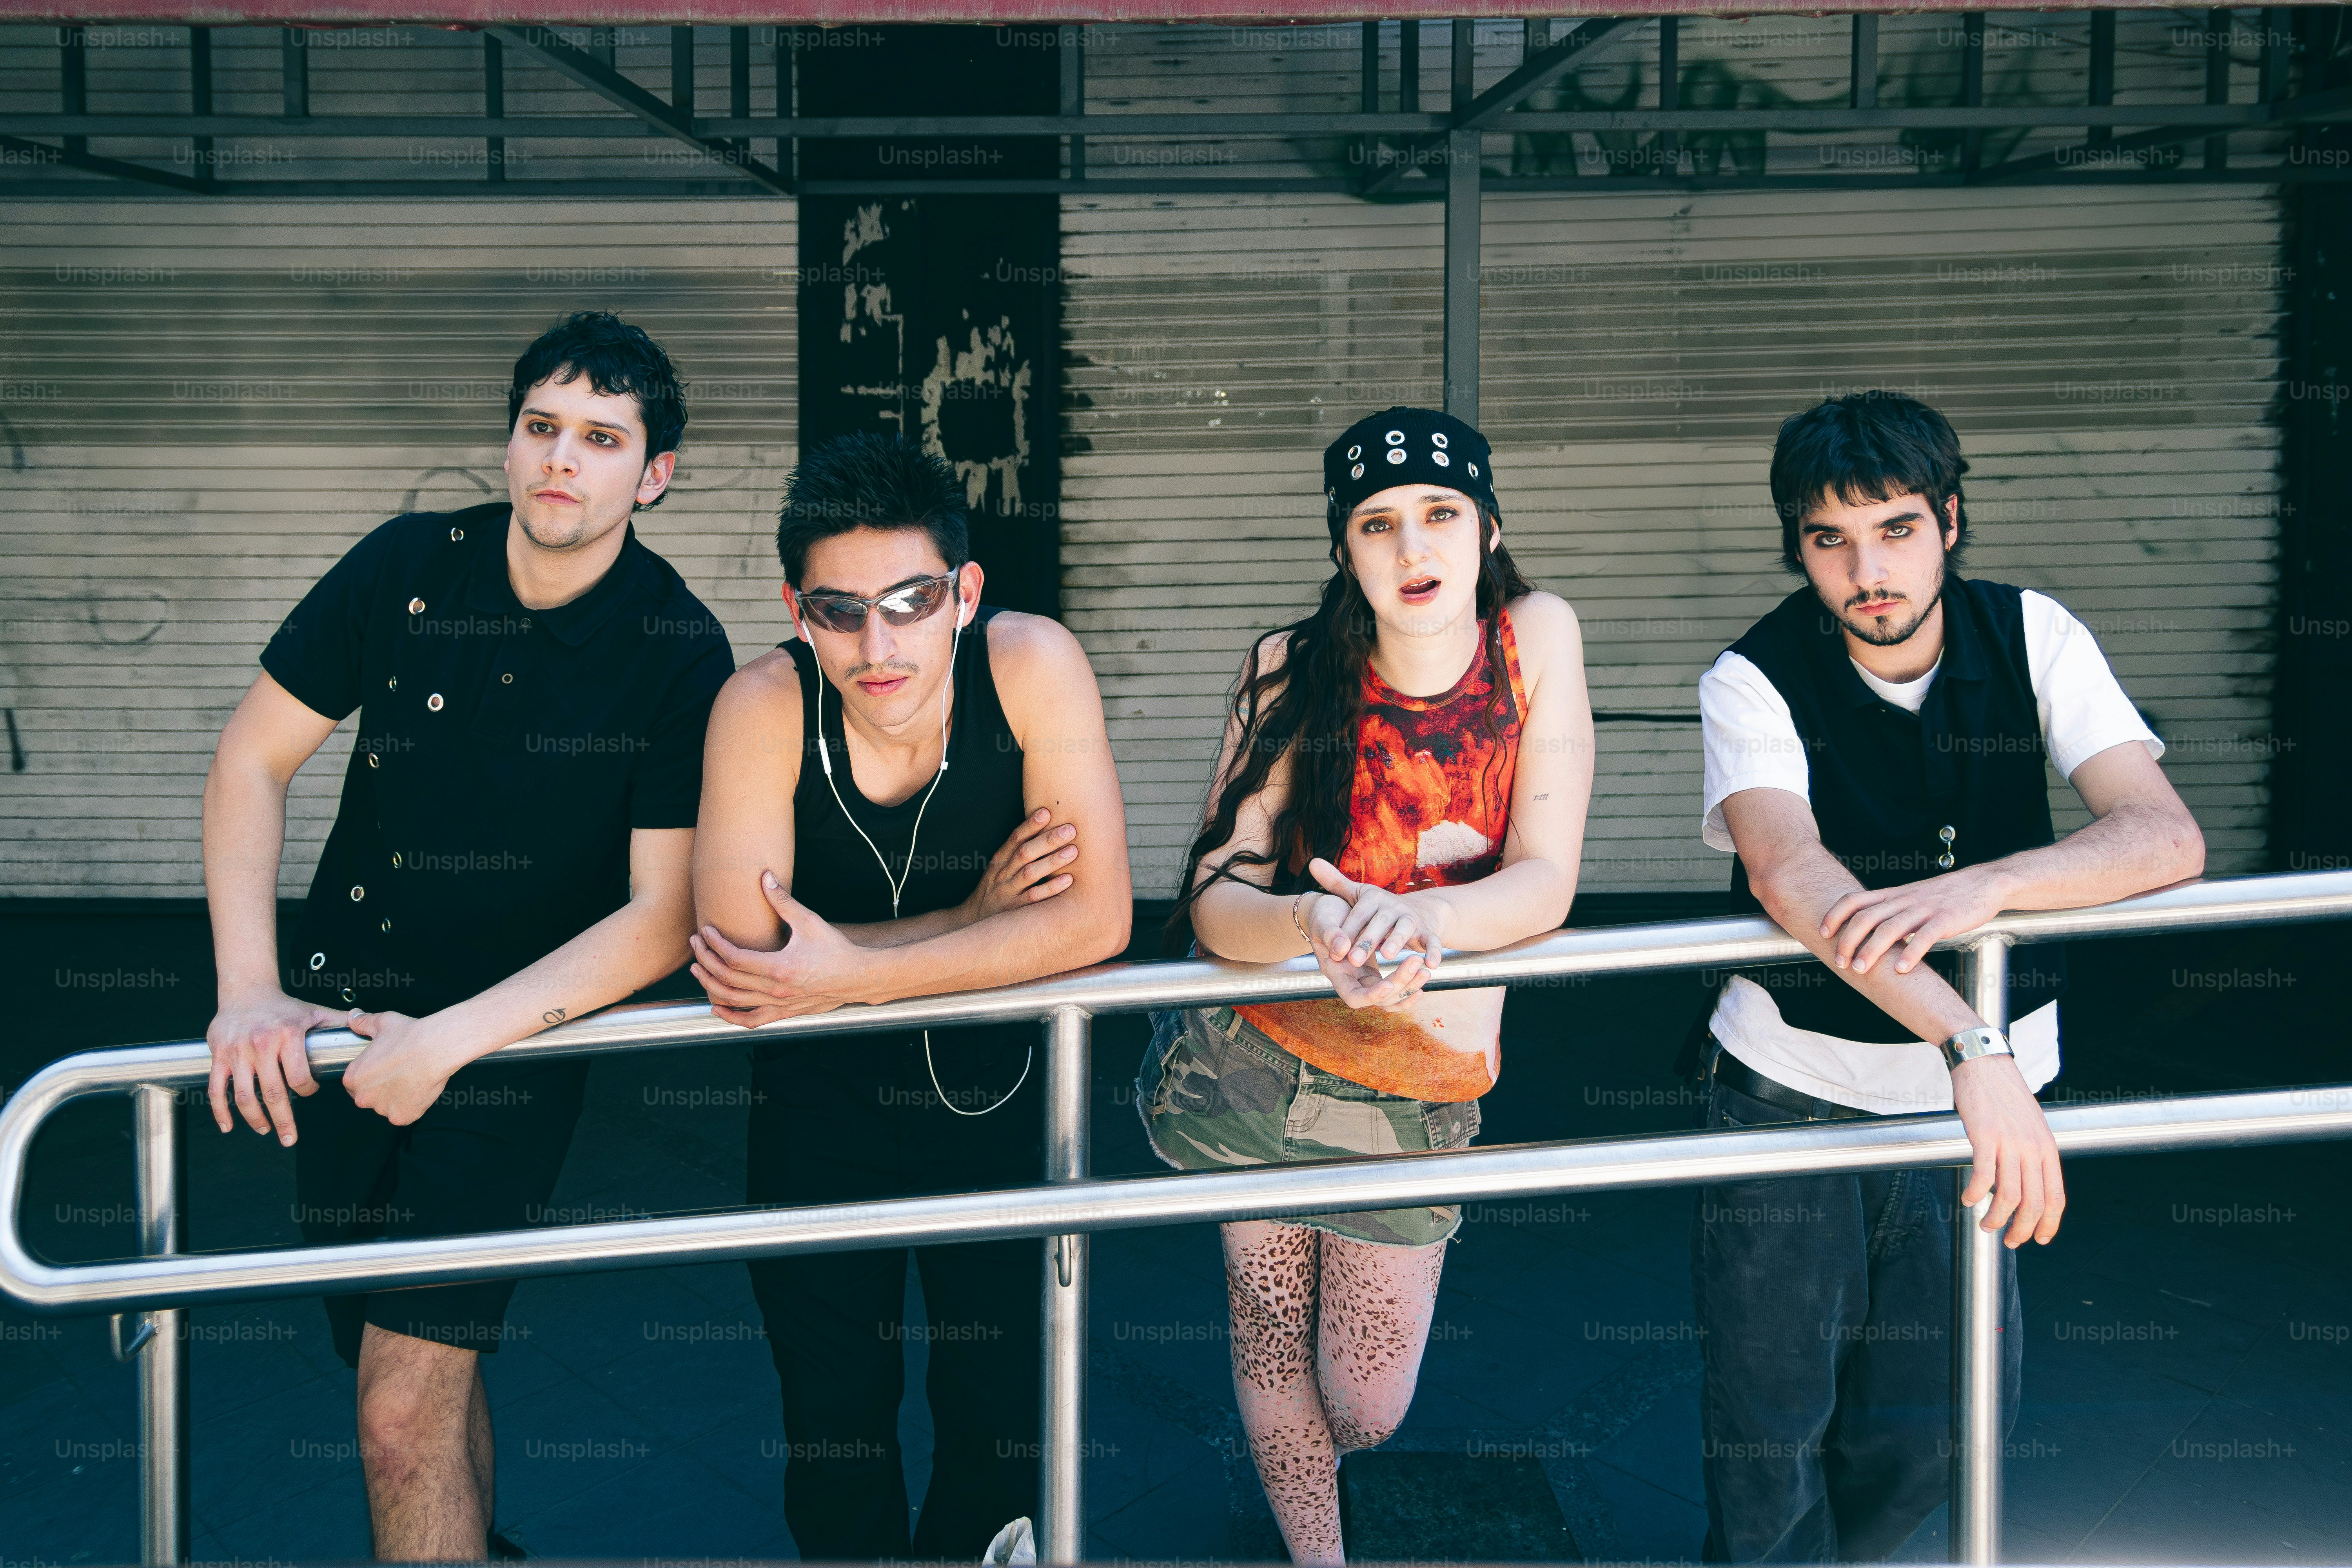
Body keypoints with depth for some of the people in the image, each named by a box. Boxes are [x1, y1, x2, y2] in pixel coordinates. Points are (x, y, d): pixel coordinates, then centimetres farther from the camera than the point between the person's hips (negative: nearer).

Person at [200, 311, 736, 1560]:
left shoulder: (680, 654, -15)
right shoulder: (410, 566, -7)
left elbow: (661, 918, -17)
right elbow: (250, 760, -1)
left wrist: (450, 1039, -23)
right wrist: (248, 991, -10)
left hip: (520, 1036, -4)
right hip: (340, 1020, 4)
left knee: (407, 1410, -14)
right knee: (413, 1360, 19)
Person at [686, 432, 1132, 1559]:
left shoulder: (1032, 667, -22)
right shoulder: (765, 705, -22)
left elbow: (1096, 920, -24)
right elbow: (740, 958, -24)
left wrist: (851, 976, -27)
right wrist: (972, 921, -23)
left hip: (997, 1078, 0)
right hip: (821, 1088, 0)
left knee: (1003, 1423, 8)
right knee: (832, 1427, 10)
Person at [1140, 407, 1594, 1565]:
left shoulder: (1536, 638, -8)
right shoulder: (1294, 672, -8)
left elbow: (1545, 881, -13)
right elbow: (1215, 894, -16)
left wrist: (1426, 917, -35)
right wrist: (1311, 919, -39)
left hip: (1415, 1099, 0)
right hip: (1252, 1062, 0)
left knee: (1365, 1411, 9)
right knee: (1271, 1331, 13)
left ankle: (1300, 1463, 47)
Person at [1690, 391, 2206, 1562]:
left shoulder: (2031, 637, -7)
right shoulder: (1755, 679, -15)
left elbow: (2167, 838, -17)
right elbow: (1791, 875, -33)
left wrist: (1984, 886, -37)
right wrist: (1974, 1046, -47)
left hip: (1985, 1080, 3)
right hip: (1792, 1089, -2)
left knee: (1934, 1429, 11)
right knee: (1769, 1434, 2)